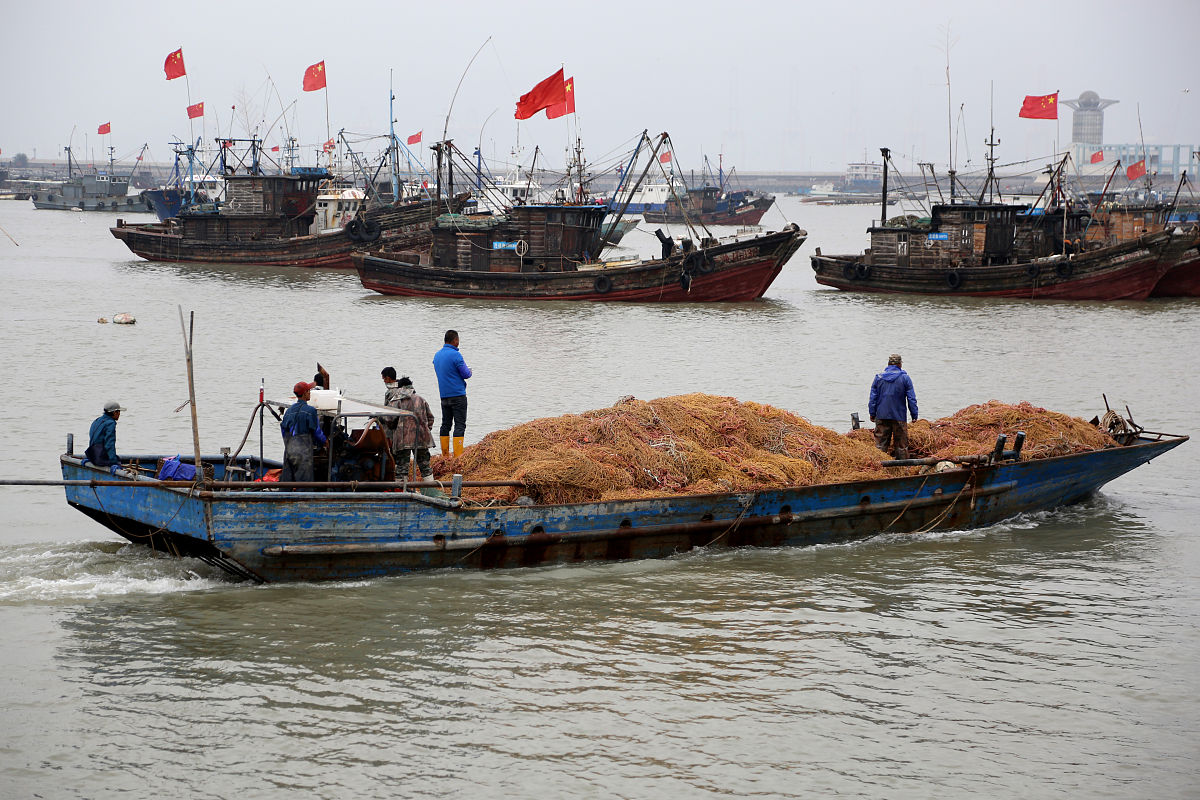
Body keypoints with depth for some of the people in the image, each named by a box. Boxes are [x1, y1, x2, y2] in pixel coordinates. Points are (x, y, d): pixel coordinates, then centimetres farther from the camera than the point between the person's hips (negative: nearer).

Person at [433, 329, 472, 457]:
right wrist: (469, 370, 12)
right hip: (458, 395, -7)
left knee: (446, 424, 11)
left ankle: (445, 455, 11)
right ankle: (458, 456, -14)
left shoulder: (437, 355, 10)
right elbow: (466, 374, -11)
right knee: (460, 425, -6)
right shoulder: (455, 355, -14)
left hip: (444, 396, 7)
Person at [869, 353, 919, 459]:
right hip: (899, 417, -2)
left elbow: (873, 398, 5)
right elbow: (912, 399, -3)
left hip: (882, 416, 2)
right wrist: (914, 415, 2)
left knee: (880, 443, 4)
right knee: (901, 443, 4)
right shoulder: (905, 378, -2)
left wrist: (872, 413, 11)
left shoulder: (878, 378, 4)